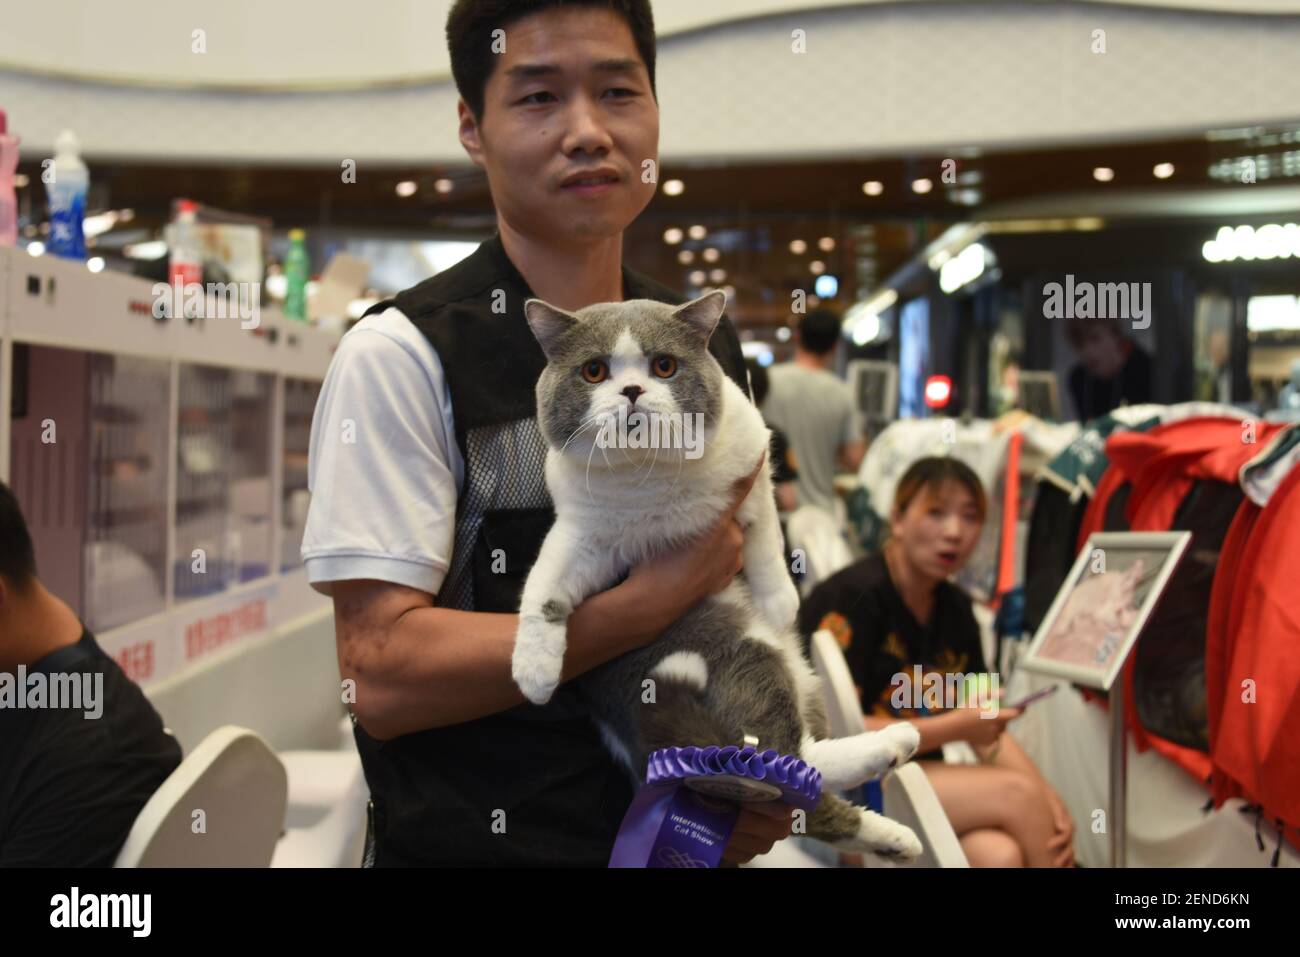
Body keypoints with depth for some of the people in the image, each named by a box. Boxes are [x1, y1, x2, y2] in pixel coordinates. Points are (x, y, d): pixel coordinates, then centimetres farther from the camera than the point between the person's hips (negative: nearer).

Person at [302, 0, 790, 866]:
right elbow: (381, 677, -22)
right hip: (474, 837, -5)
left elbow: (741, 589, 10)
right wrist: (659, 597, -23)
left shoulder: (707, 347, 1)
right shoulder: (401, 355, -16)